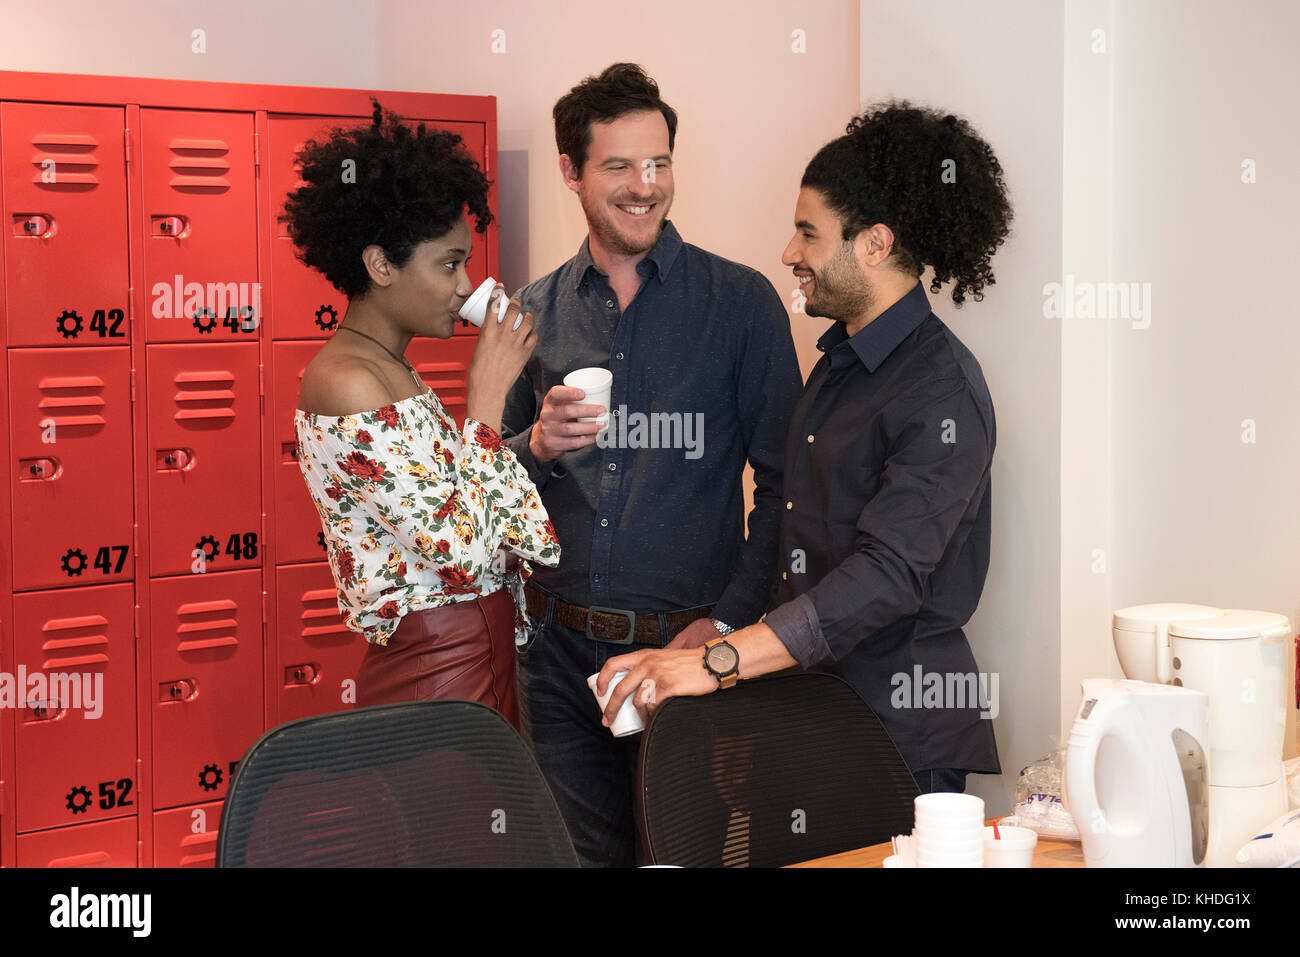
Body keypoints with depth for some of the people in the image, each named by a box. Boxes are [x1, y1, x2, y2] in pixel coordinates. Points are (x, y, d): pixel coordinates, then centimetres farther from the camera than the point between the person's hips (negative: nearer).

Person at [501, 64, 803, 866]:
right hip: (560, 646, 3)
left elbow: (783, 481, -2)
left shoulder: (740, 301, -2)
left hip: (686, 642, -2)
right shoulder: (536, 311, 7)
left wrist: (729, 620, -11)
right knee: (582, 851, 10)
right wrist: (539, 446, -9)